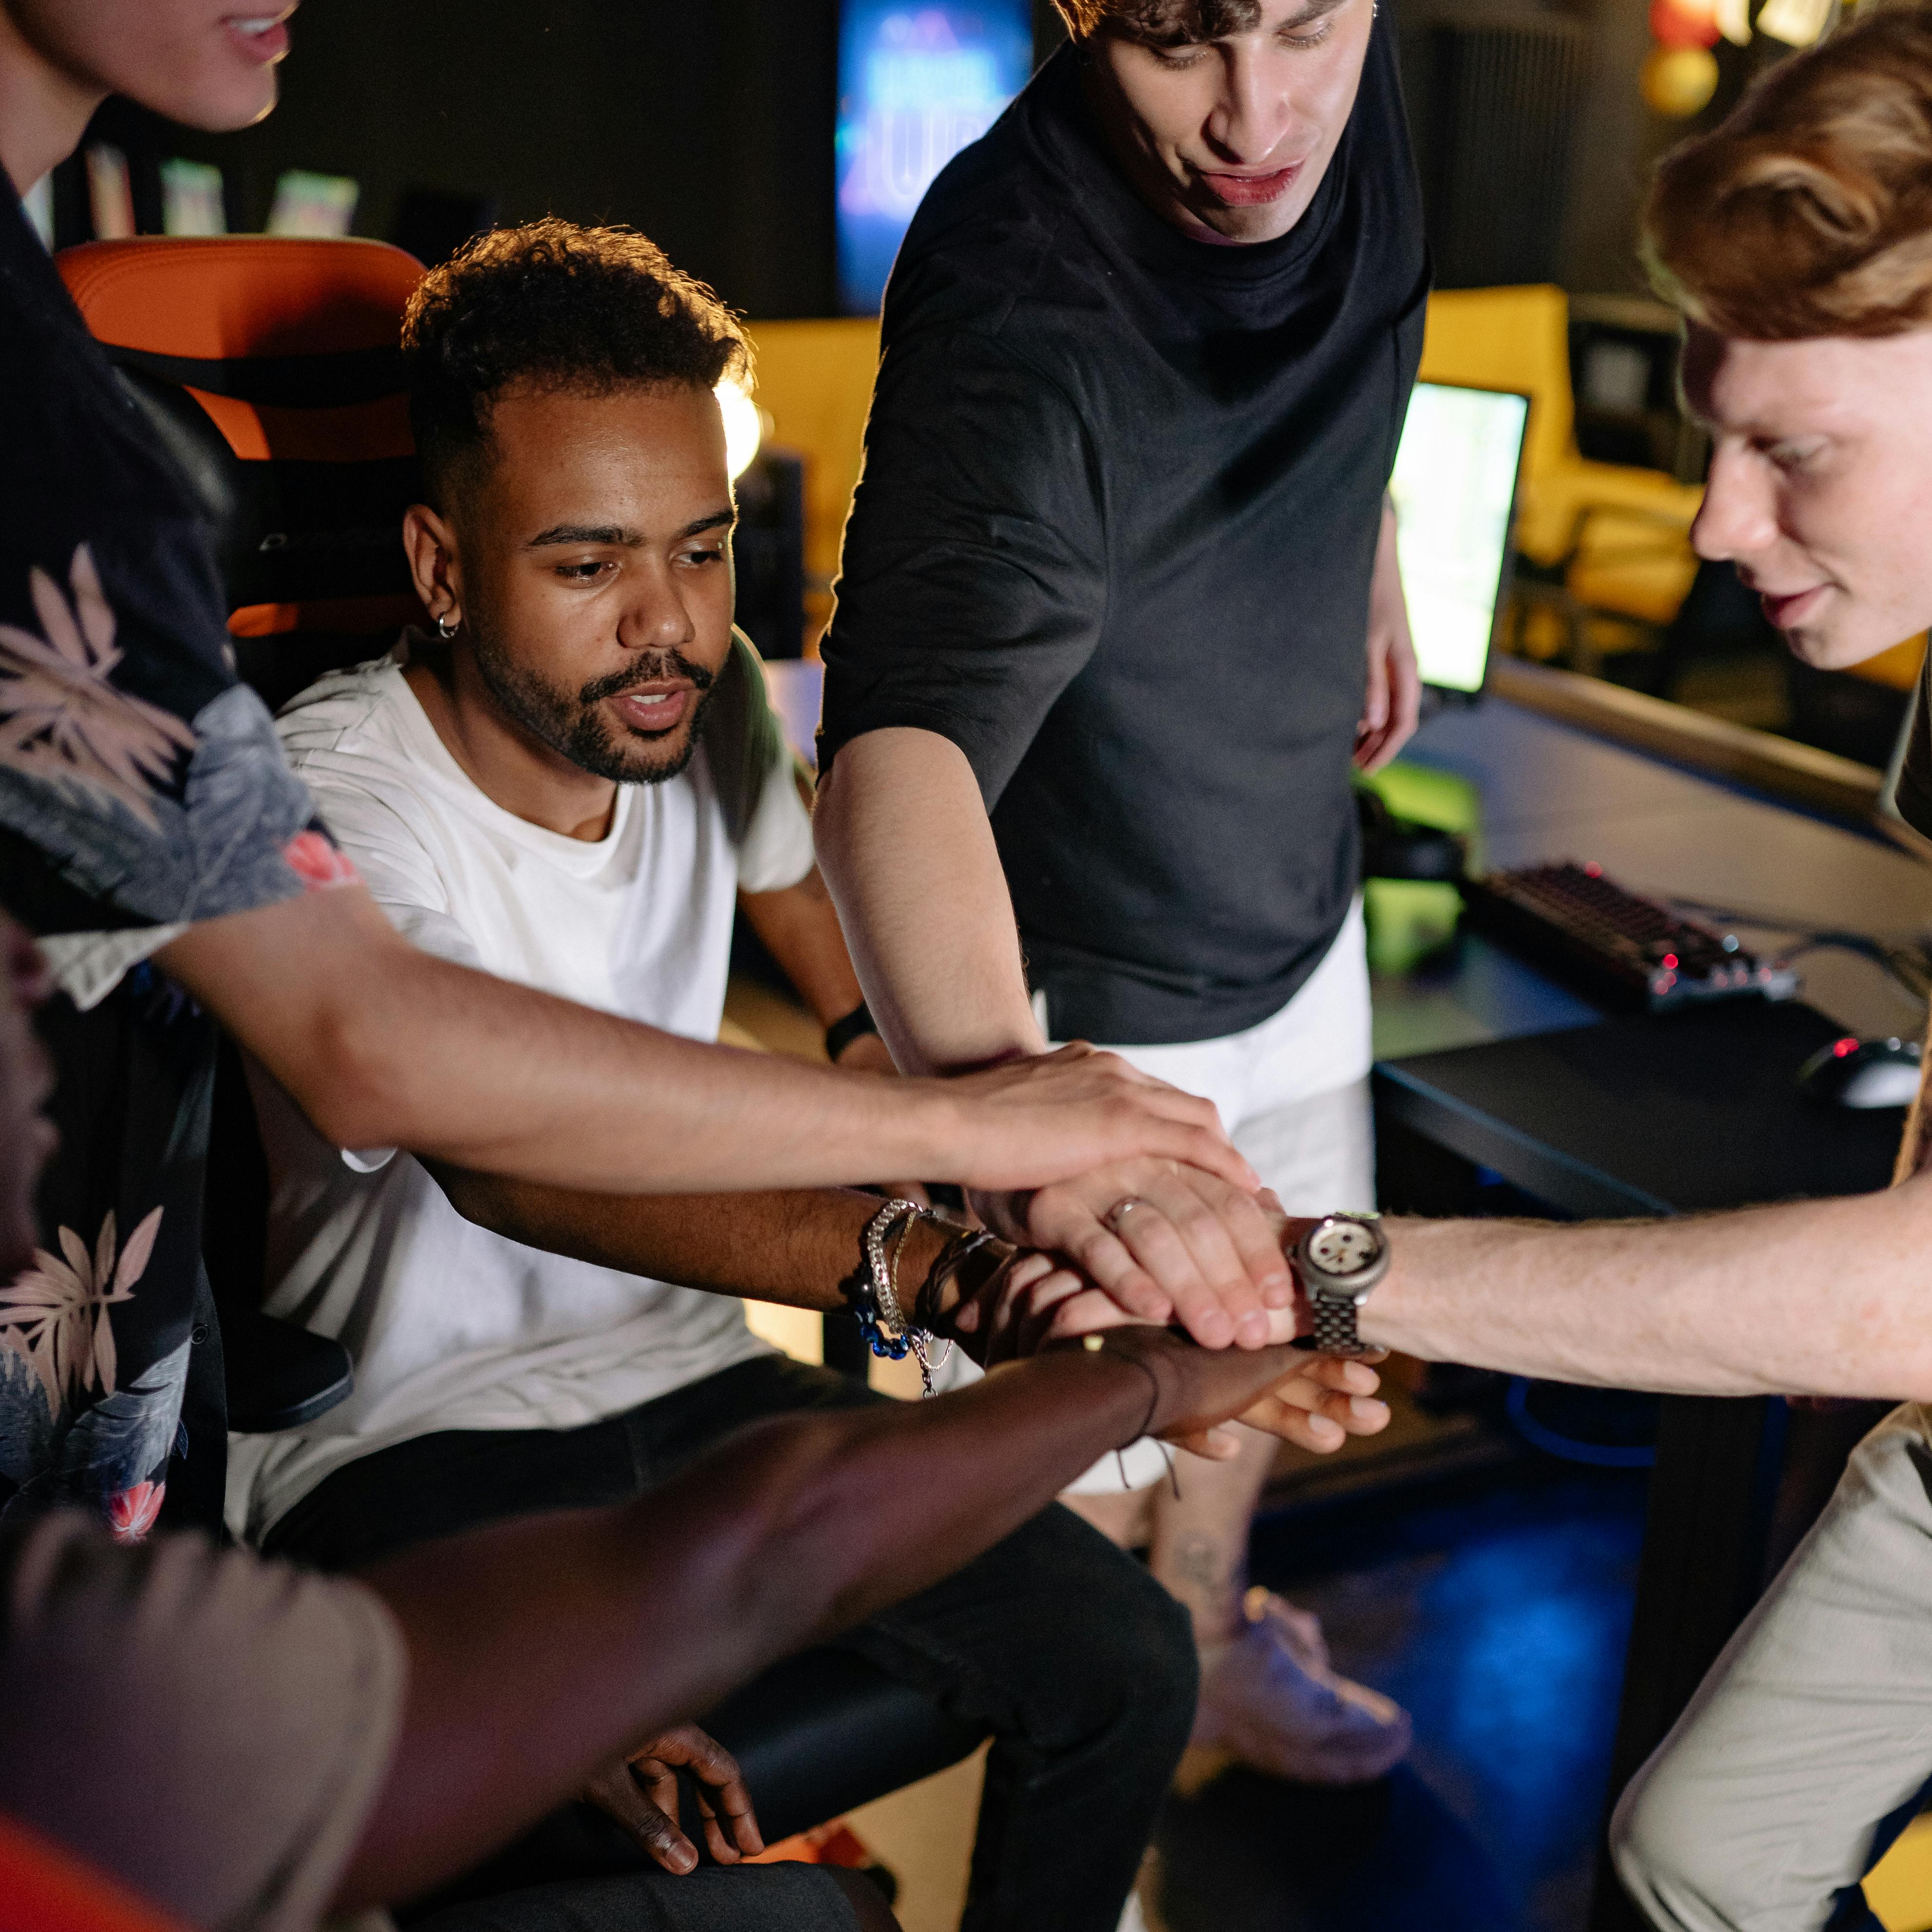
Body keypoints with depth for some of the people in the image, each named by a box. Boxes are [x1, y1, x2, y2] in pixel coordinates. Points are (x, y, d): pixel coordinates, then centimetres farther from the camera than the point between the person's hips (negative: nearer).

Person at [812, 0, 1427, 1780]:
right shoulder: (1020, 294, -36)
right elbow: (903, 744, -50)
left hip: (1297, 901, 7)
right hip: (1081, 991, -7)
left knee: (1267, 1335, 26)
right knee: (1087, 1479, 9)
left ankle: (1207, 1638, 55)